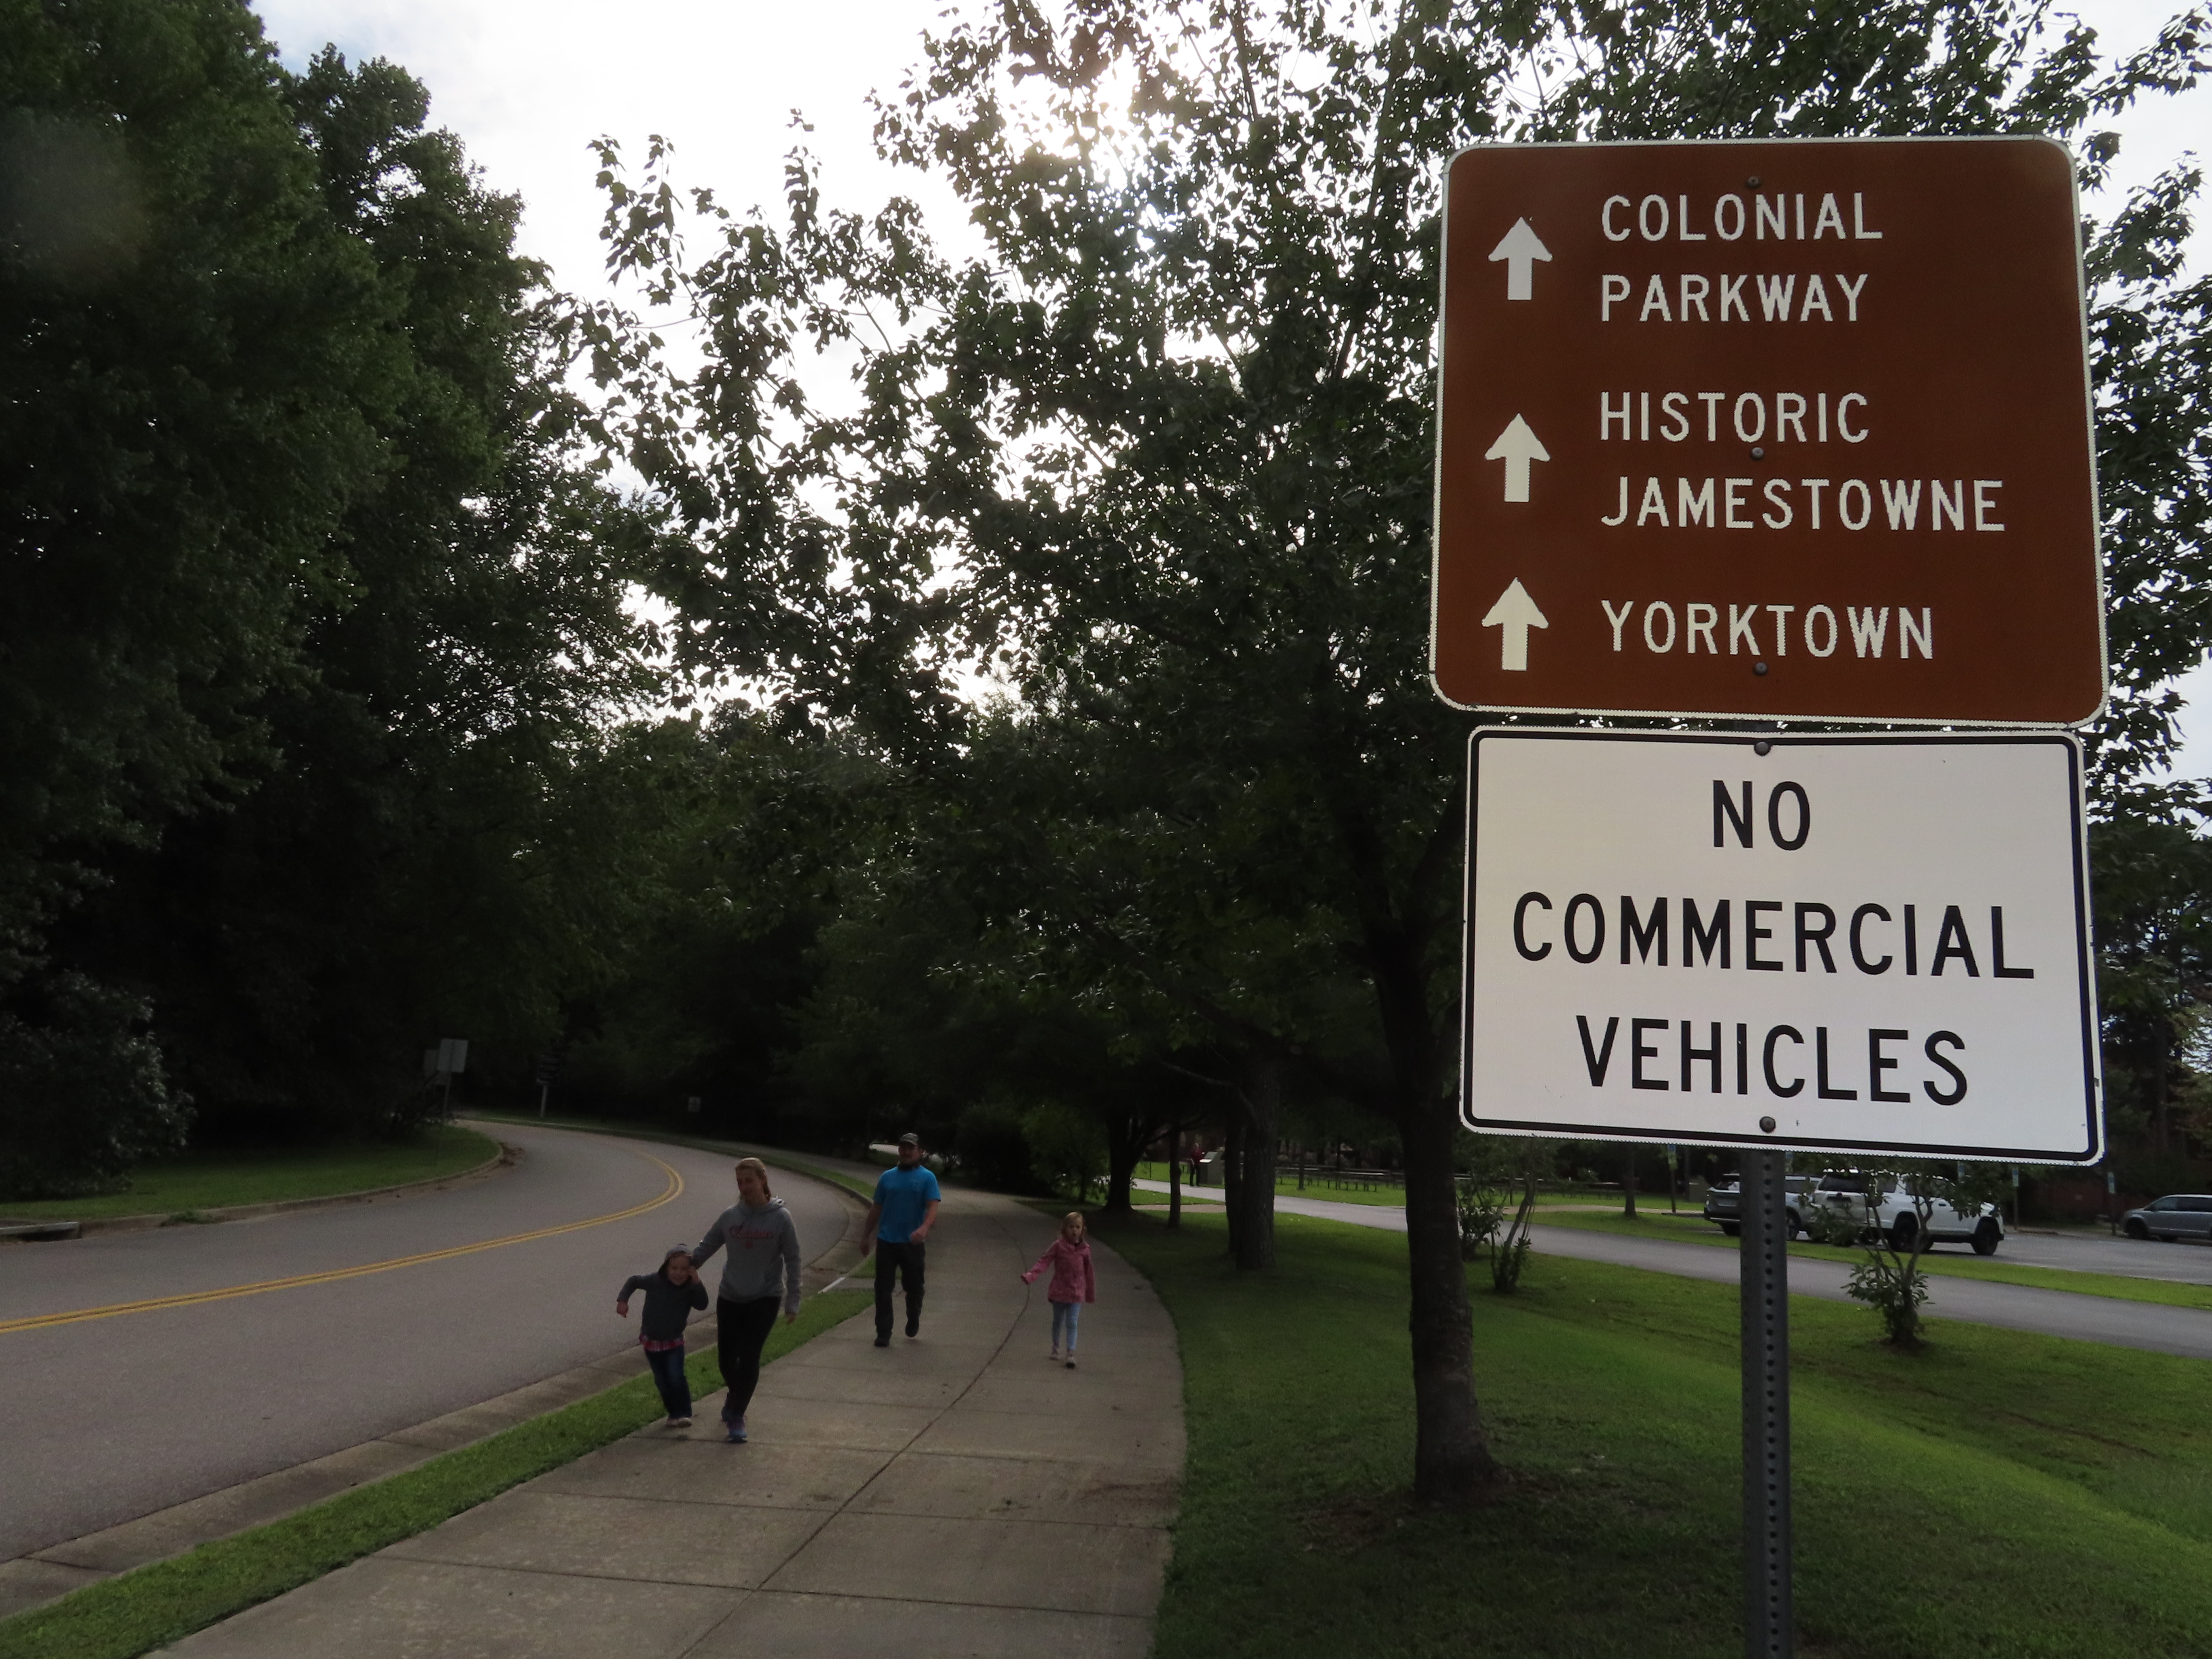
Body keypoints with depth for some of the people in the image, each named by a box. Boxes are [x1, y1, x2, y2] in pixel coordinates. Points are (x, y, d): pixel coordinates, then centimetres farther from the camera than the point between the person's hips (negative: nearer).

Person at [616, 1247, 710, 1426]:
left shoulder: (690, 1289, -14)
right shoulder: (655, 1281, -16)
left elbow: (702, 1305, -28)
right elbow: (633, 1281, -1)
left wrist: (697, 1284, -36)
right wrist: (623, 1300, -12)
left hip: (674, 1342, -1)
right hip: (651, 1341, 1)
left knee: (676, 1377, -16)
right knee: (662, 1381, 6)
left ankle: (683, 1413, -3)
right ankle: (674, 1413, 22)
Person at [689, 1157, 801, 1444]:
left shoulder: (781, 1218, -10)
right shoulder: (730, 1216, -3)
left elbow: (792, 1260, -6)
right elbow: (706, 1247, 8)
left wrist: (793, 1300, -6)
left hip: (764, 1300, -3)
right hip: (729, 1298, 3)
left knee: (749, 1358, -8)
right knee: (726, 1357, 9)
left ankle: (736, 1416, 6)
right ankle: (736, 1398, 39)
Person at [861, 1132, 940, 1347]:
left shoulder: (927, 1178, -2)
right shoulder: (887, 1177, 9)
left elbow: (933, 1208, -14)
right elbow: (876, 1209, 15)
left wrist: (924, 1228, -33)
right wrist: (866, 1237, 14)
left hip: (912, 1243, -2)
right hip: (886, 1242, 3)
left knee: (914, 1286, 9)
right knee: (883, 1289, -1)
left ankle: (913, 1321, 36)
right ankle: (883, 1333, 5)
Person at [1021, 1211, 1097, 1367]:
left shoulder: (1085, 1249, -3)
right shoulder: (1059, 1246, -7)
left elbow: (1089, 1272, 5)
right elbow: (1045, 1261, -11)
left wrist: (1091, 1294, 11)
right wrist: (1031, 1275, -25)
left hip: (1076, 1294, -1)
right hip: (1059, 1291, 1)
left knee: (1072, 1324, -6)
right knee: (1057, 1321, 17)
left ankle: (1071, 1354, -4)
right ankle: (1056, 1349, 35)